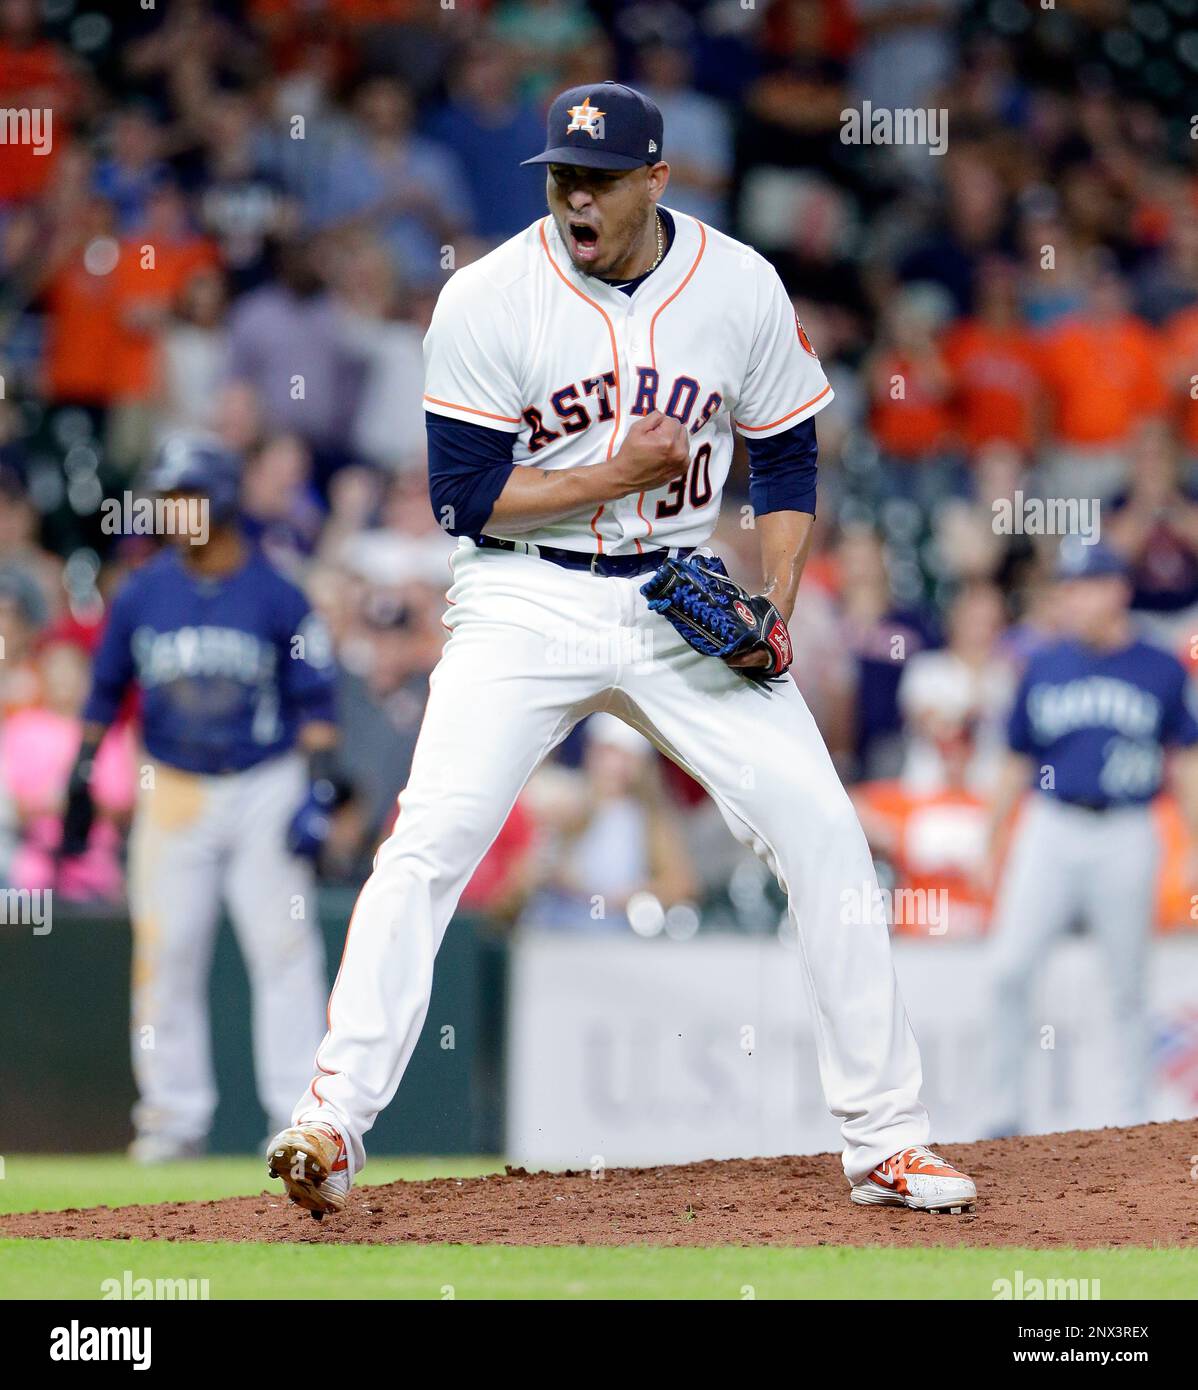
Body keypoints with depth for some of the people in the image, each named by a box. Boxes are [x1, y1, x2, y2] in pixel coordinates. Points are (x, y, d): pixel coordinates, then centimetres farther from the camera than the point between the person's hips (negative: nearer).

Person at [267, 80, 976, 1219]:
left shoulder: (742, 289, -3)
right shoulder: (488, 300, -11)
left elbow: (787, 461, 8)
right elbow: (464, 496, -10)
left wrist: (775, 602, -7)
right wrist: (617, 474, -18)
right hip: (527, 602, -2)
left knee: (824, 833, -5)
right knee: (429, 844, -18)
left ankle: (883, 1140, 6)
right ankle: (331, 1122, -14)